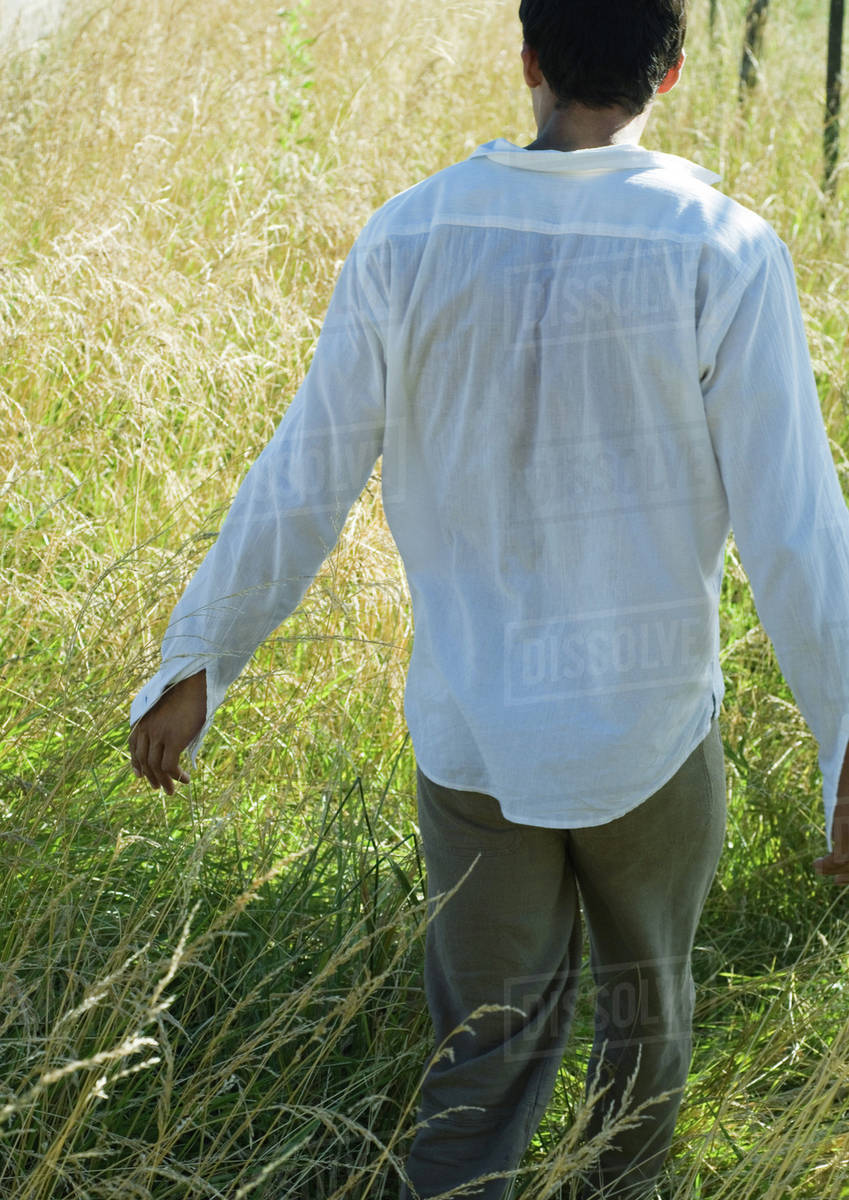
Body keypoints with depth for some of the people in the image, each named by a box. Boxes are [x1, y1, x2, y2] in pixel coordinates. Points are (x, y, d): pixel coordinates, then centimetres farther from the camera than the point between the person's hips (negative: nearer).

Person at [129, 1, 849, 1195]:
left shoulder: (408, 241, -8)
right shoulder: (724, 255, -16)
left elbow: (298, 484, -3)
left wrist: (195, 663, 9)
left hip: (469, 737, 2)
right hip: (649, 737, -1)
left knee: (490, 1051, 13)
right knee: (644, 1003, 24)